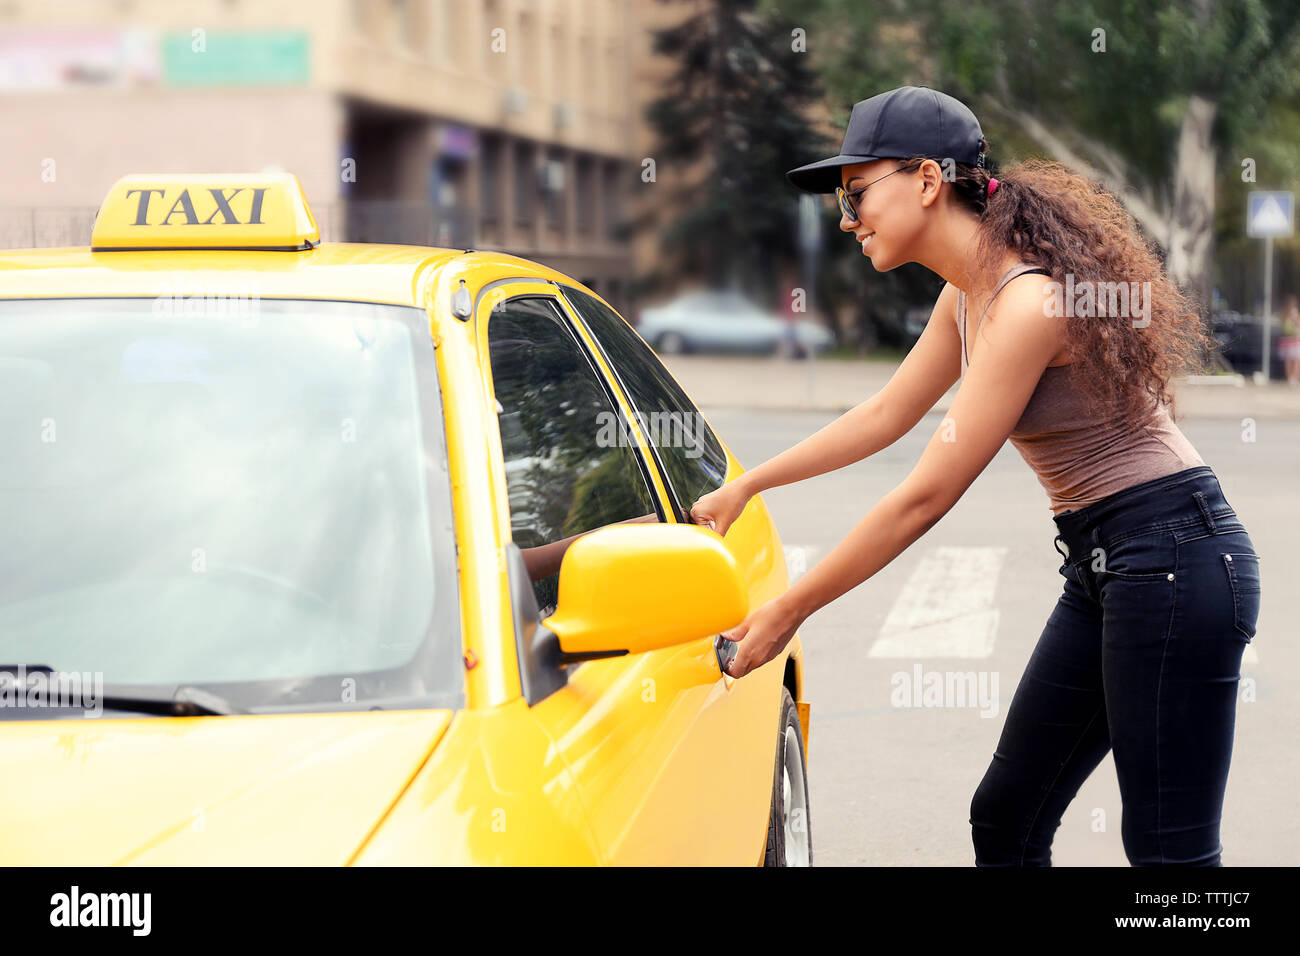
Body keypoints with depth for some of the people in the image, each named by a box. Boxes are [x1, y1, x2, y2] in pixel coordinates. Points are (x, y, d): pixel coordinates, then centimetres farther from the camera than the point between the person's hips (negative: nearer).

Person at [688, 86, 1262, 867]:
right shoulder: (969, 296, 9)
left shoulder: (1028, 303, -21)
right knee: (1005, 820, 13)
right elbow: (886, 415, 23)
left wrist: (788, 612, -13)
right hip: (1103, 567, 10)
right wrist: (746, 487, 28)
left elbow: (926, 497, -20)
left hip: (1171, 560, -10)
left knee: (1169, 851, -6)